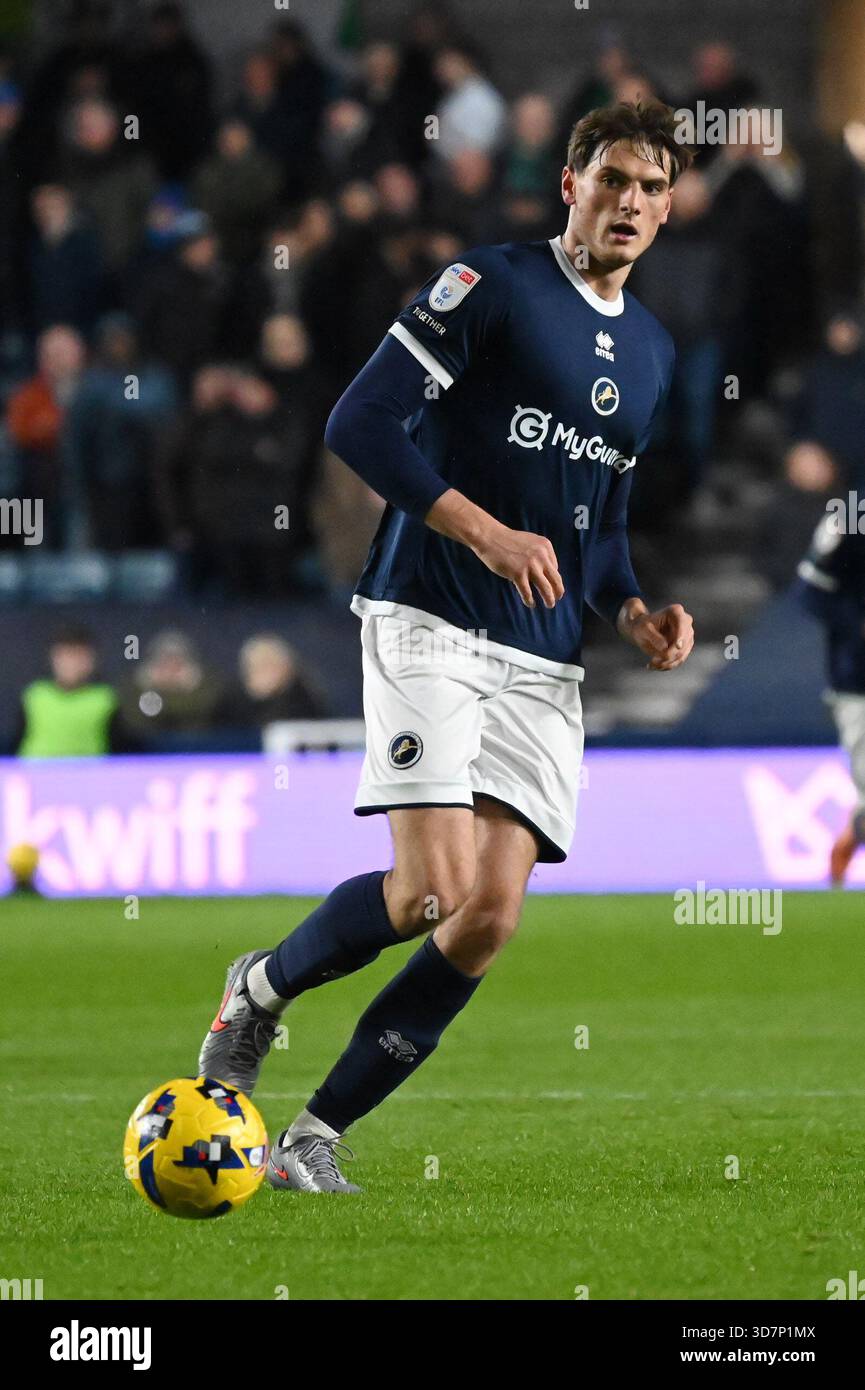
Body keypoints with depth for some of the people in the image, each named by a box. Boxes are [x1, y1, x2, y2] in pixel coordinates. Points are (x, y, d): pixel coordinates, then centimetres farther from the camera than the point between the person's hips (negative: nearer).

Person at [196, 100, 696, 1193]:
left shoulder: (652, 352, 17)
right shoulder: (492, 286, -5)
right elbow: (359, 423, -12)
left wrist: (632, 611, 8)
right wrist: (486, 533, -20)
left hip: (545, 662, 7)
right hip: (430, 626, -6)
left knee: (491, 920, -6)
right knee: (435, 889, -19)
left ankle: (318, 1133, 4)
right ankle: (262, 988, 10)